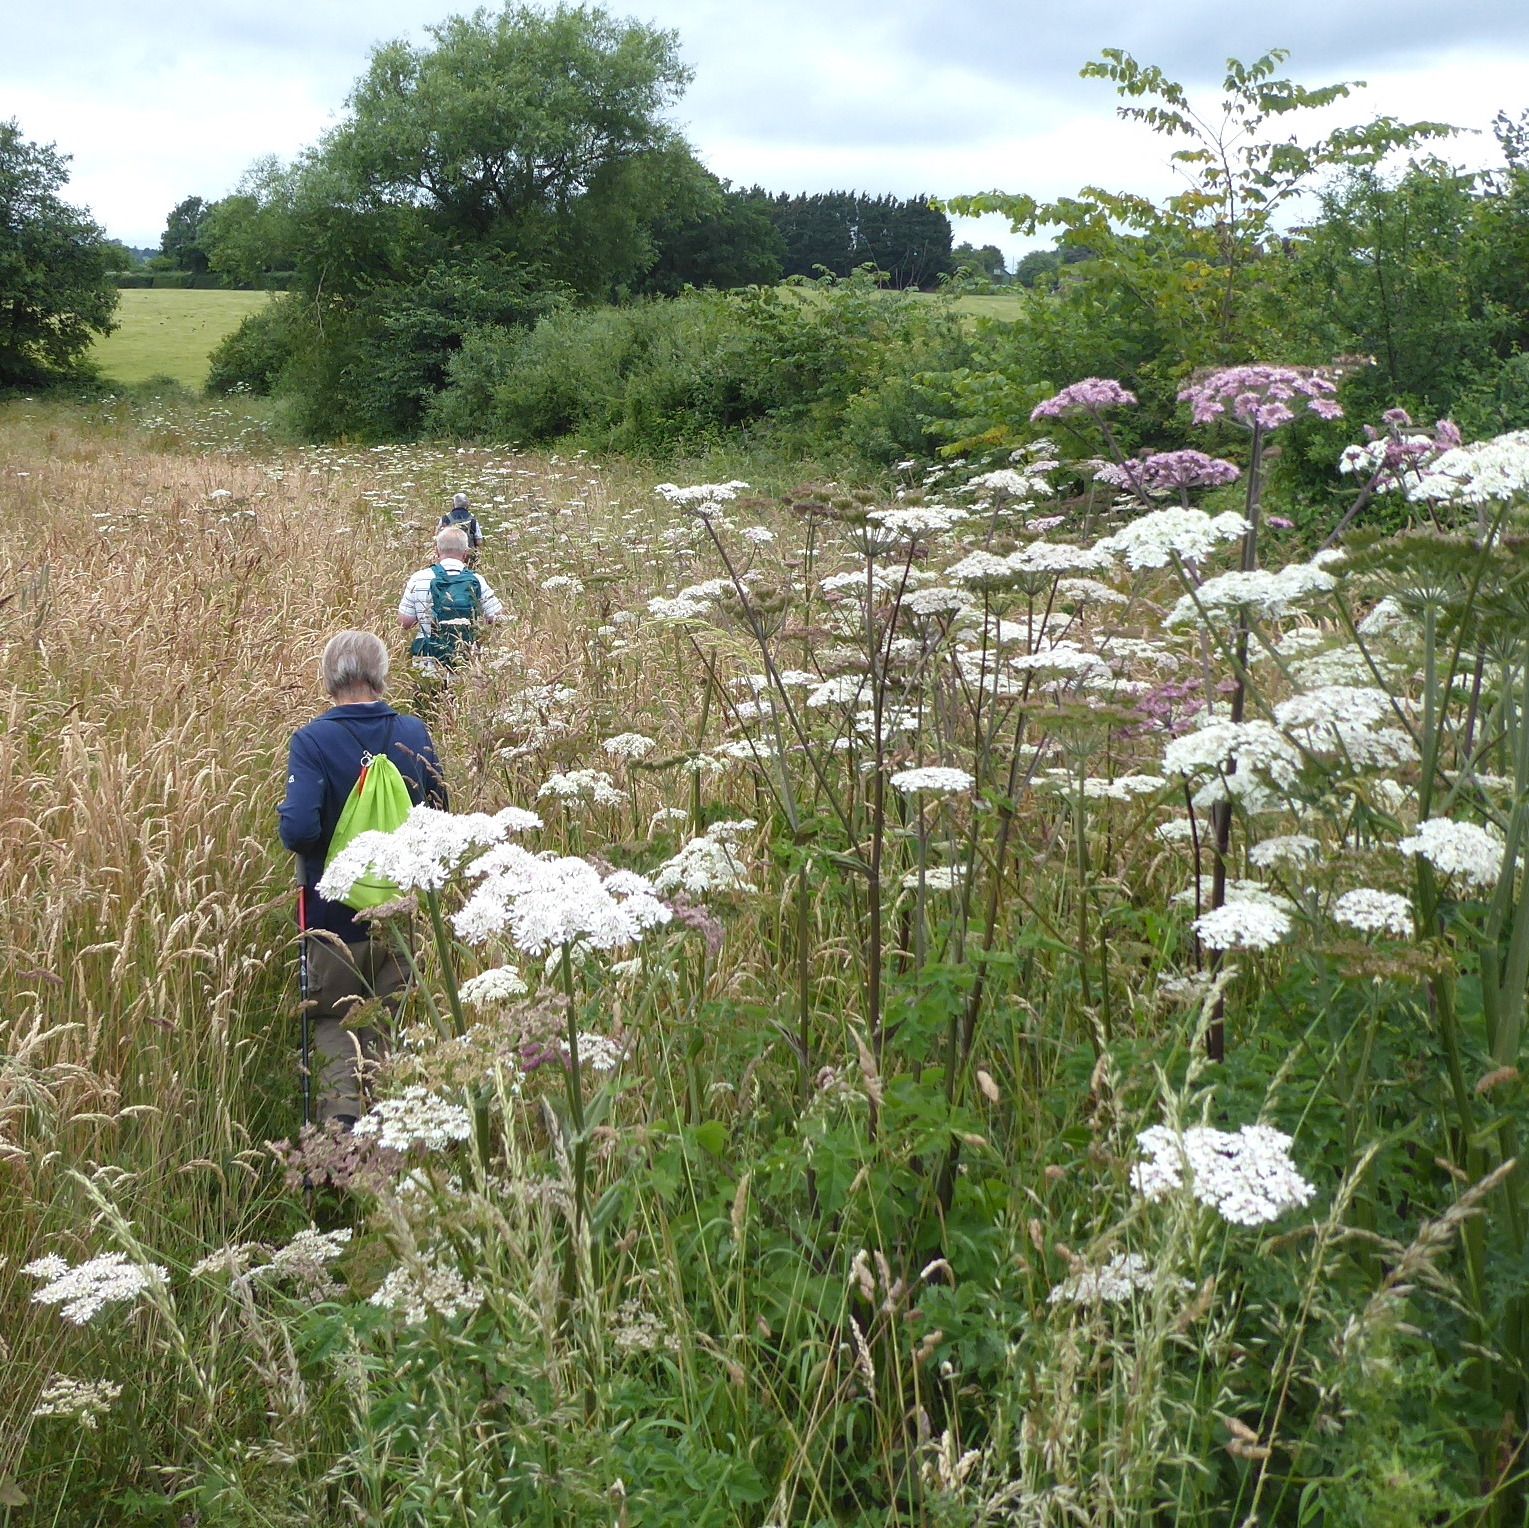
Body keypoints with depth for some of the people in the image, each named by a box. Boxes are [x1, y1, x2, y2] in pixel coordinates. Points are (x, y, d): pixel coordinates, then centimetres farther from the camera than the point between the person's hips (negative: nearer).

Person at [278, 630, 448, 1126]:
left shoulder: (312, 740, -16)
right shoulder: (415, 733, -4)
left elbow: (298, 829, -26)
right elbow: (440, 813, 7)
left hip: (334, 913, -3)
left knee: (334, 1020, 15)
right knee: (394, 1020, 17)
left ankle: (342, 1110, -6)